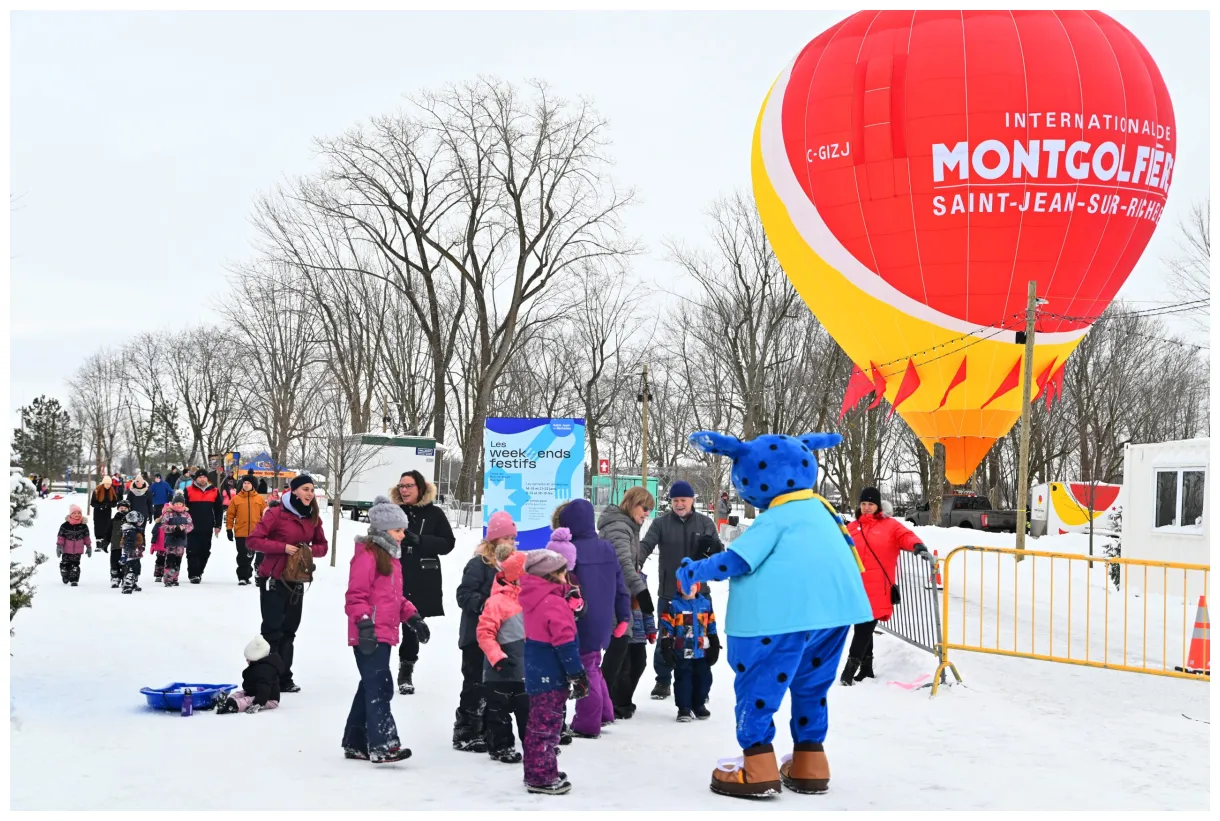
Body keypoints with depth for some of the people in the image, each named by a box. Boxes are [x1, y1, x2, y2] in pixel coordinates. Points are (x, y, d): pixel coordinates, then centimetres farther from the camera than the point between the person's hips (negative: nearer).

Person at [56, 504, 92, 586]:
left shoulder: (83, 526, -2)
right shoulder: (65, 526, -8)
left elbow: (86, 537, 8)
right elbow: (60, 536, -2)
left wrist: (89, 547, 11)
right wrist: (59, 546, -4)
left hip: (78, 551, 0)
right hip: (66, 550, 0)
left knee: (75, 565, -5)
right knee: (65, 564, 8)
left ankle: (74, 580, 3)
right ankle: (65, 576, 33)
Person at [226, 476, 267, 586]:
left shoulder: (259, 499, 3)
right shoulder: (236, 499, 1)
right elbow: (230, 515, 2)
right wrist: (229, 529, -2)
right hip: (240, 533, -1)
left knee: (250, 555, 10)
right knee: (242, 556, -1)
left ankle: (245, 576, 23)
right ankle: (243, 577, 3)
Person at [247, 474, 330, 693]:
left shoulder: (314, 518, 4)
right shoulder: (277, 513, -13)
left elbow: (322, 545, 13)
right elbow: (252, 540, -15)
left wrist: (312, 549, -9)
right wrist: (283, 547, -23)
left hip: (296, 581, 6)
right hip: (273, 579, -6)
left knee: (289, 631, 11)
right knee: (272, 630, -3)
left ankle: (283, 679, 19)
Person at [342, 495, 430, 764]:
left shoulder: (391, 557, 19)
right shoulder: (367, 556, -12)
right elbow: (356, 596, -17)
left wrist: (412, 617, 19)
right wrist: (364, 625, -24)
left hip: (384, 634, 10)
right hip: (370, 637, -10)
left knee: (371, 687, 14)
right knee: (379, 687, -13)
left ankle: (355, 743, 23)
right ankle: (382, 745, -14)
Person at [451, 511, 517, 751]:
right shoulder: (479, 563, -13)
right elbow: (464, 594, -19)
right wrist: (484, 603, -32)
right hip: (476, 636, -8)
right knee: (475, 684, -4)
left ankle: (484, 730, 25)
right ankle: (464, 733, 5)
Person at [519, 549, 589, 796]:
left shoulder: (533, 599, 9)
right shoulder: (554, 604, -19)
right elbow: (565, 644, -20)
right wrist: (578, 675, -15)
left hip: (536, 672, 9)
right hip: (552, 675, -9)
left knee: (537, 724, 17)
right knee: (547, 725, -3)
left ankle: (534, 771, 27)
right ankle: (542, 777, 2)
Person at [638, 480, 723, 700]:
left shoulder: (705, 523, 3)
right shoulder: (661, 523, 0)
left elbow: (719, 552, 2)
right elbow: (646, 544, -11)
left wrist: (713, 546, -23)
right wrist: (636, 563, -31)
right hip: (668, 592, -1)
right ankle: (663, 680, 21)